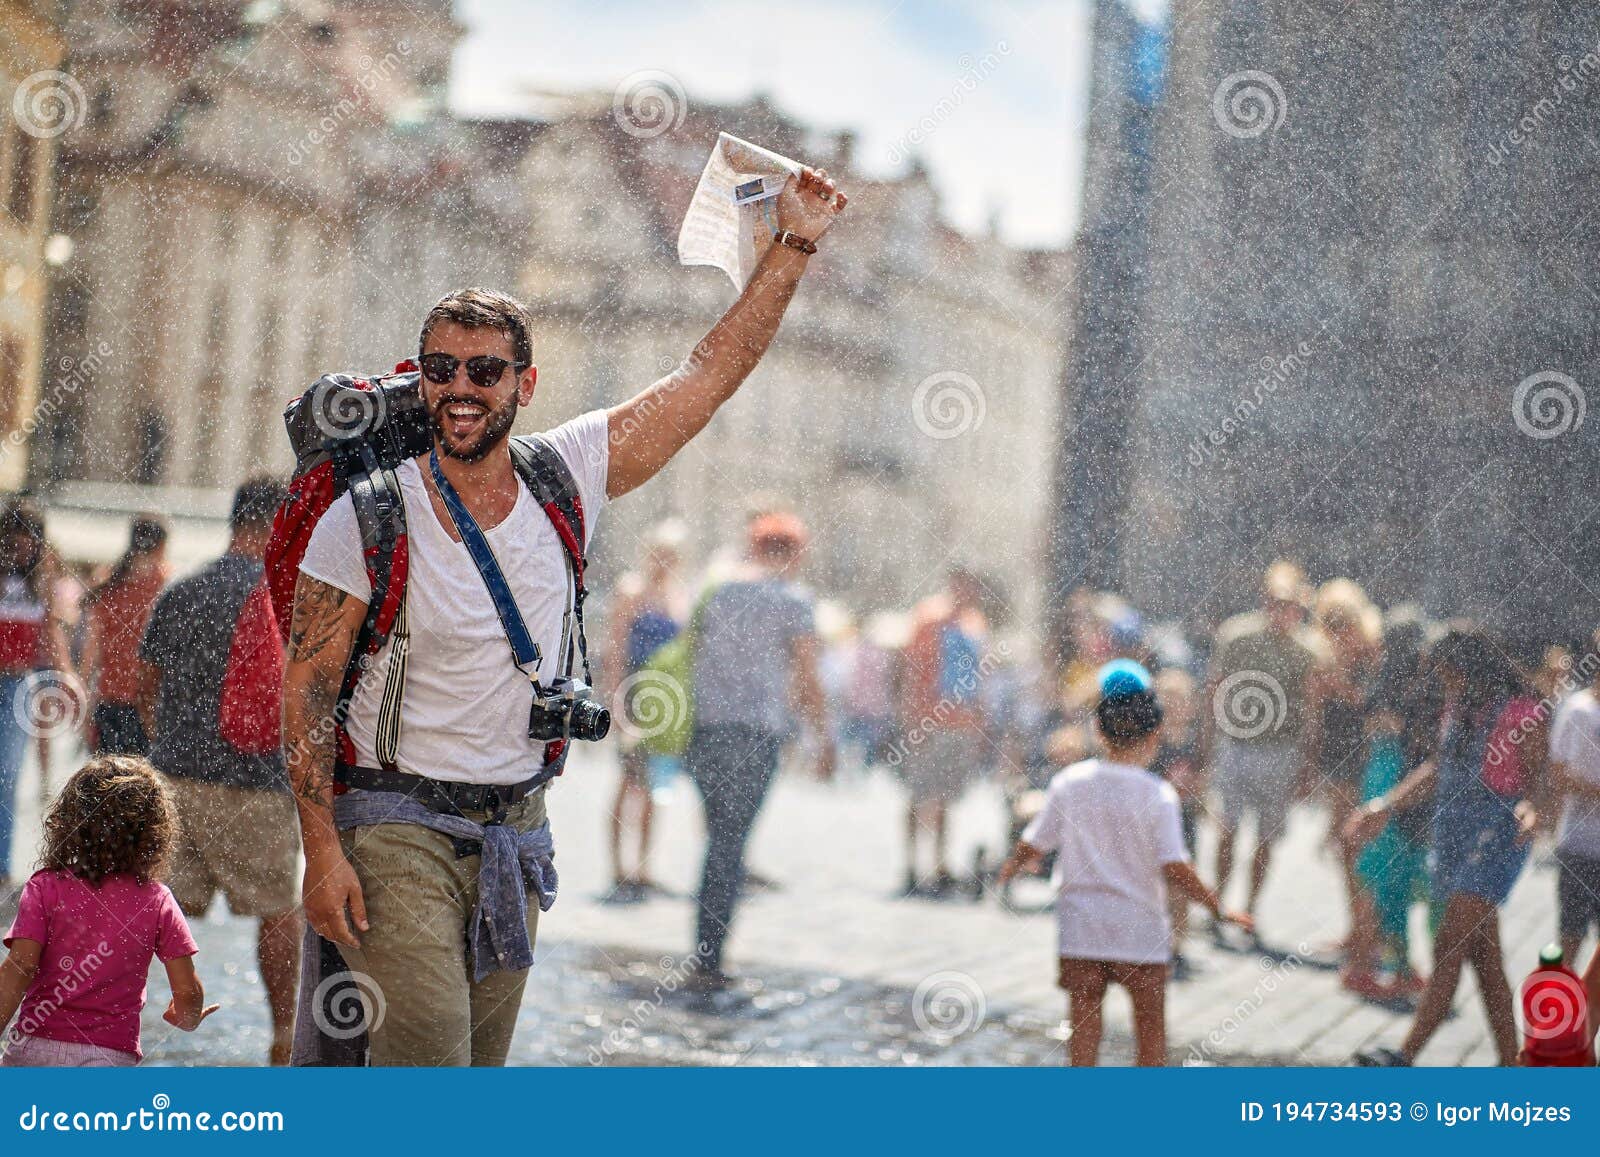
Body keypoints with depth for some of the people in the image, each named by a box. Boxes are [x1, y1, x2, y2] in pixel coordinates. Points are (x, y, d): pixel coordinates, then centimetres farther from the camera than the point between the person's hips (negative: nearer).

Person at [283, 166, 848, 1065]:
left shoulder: (569, 477, 0)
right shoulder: (365, 518, -10)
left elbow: (711, 374, 5)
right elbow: (306, 690, -8)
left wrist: (794, 247, 3)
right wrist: (323, 851, -14)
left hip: (518, 826, 4)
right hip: (396, 825, -4)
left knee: (484, 1059, 8)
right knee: (425, 1057, -16)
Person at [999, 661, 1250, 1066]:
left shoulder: (1068, 783, -4)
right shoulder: (1158, 796, -13)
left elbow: (1032, 847, 1)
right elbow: (1175, 870, -18)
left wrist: (1010, 870, 22)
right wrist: (1219, 908, -6)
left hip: (1080, 927, 2)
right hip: (1140, 929, -2)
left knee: (1084, 1023, 9)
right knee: (1150, 1026, 13)